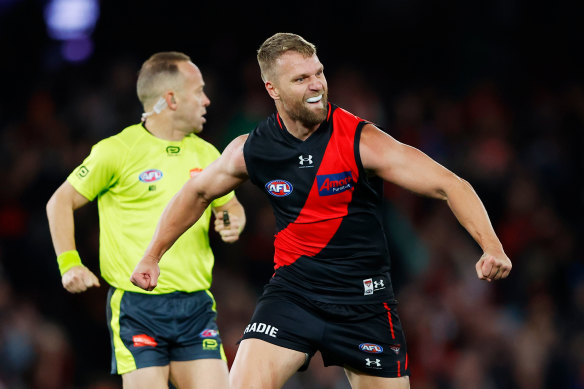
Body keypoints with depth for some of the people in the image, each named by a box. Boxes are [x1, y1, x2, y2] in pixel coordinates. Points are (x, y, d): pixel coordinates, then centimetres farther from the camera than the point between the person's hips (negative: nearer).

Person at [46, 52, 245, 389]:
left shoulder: (206, 154, 11)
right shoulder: (117, 151, -4)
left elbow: (230, 205, 26)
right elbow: (61, 202, 4)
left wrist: (234, 223, 3)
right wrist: (69, 263, -5)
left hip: (196, 306, 5)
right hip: (137, 306, -4)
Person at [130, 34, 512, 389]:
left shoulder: (362, 141, -15)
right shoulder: (251, 150, -3)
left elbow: (449, 185, -18)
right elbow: (197, 192, 17)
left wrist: (491, 246, -33)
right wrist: (152, 256, 22)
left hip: (364, 300, -2)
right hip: (293, 294, 2)